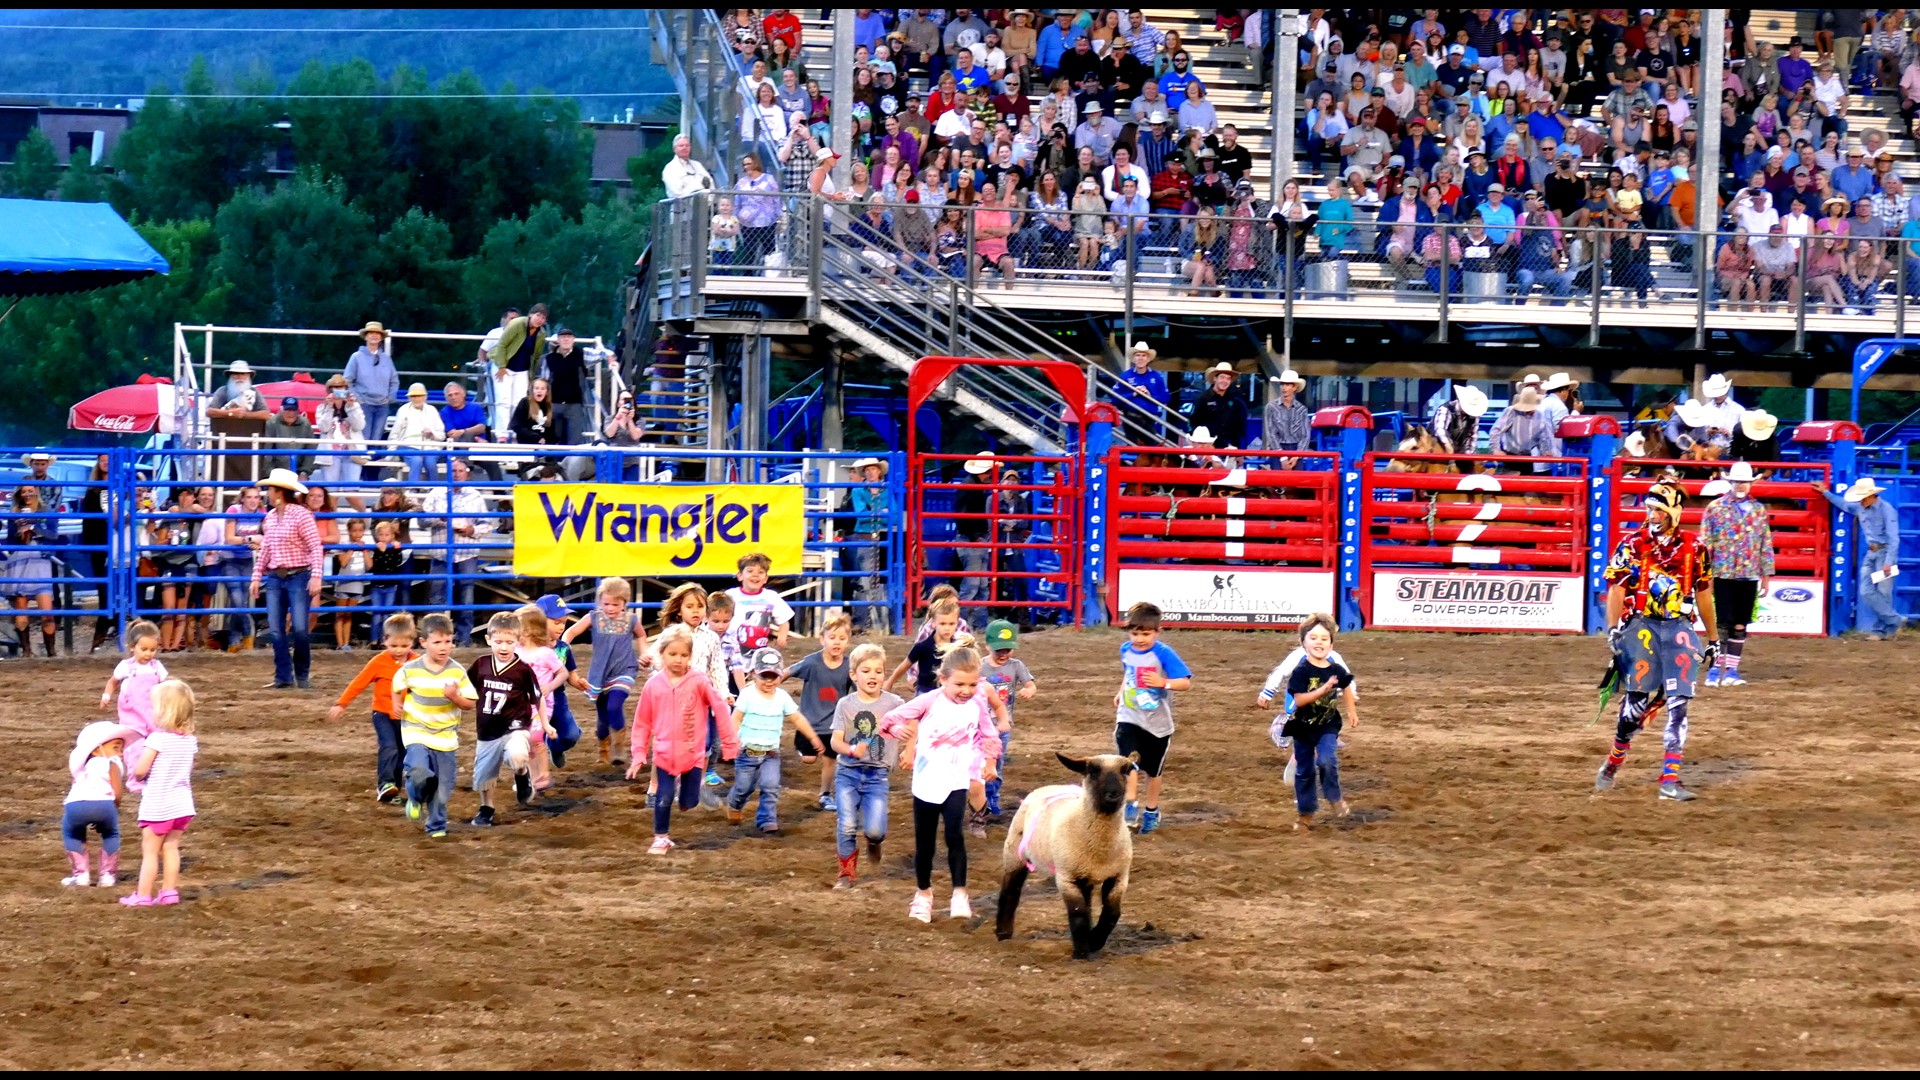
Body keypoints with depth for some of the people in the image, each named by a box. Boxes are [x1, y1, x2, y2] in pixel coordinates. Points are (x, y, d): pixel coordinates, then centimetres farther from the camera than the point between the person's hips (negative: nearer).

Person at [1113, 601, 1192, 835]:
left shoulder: (1164, 654, -17)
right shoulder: (1126, 650, -1)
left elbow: (1185, 681, -19)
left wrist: (1163, 683, -34)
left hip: (1157, 722, -2)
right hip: (1129, 717, 2)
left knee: (1153, 769, 14)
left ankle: (1152, 811, 31)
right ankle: (1131, 805, -18)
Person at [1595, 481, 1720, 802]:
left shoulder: (1693, 549, 7)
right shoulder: (1633, 544, 1)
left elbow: (1703, 594, 15)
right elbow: (1616, 588, -6)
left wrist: (1713, 639, 18)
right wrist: (1614, 629, -18)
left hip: (1679, 628, 2)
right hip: (1641, 625, -2)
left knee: (1678, 704, -8)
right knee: (1637, 700, -2)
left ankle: (1670, 779, -9)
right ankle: (1614, 762, 21)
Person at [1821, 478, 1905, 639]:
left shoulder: (1886, 510, -14)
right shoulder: (1860, 508, 7)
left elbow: (1893, 538, -17)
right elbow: (1843, 504, 29)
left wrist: (1888, 562, -22)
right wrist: (1826, 493, 29)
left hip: (1885, 551, -8)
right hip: (1870, 553, 8)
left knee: (1883, 592, -6)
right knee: (1867, 592, 0)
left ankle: (1882, 629, 4)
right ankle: (1895, 621, 4)